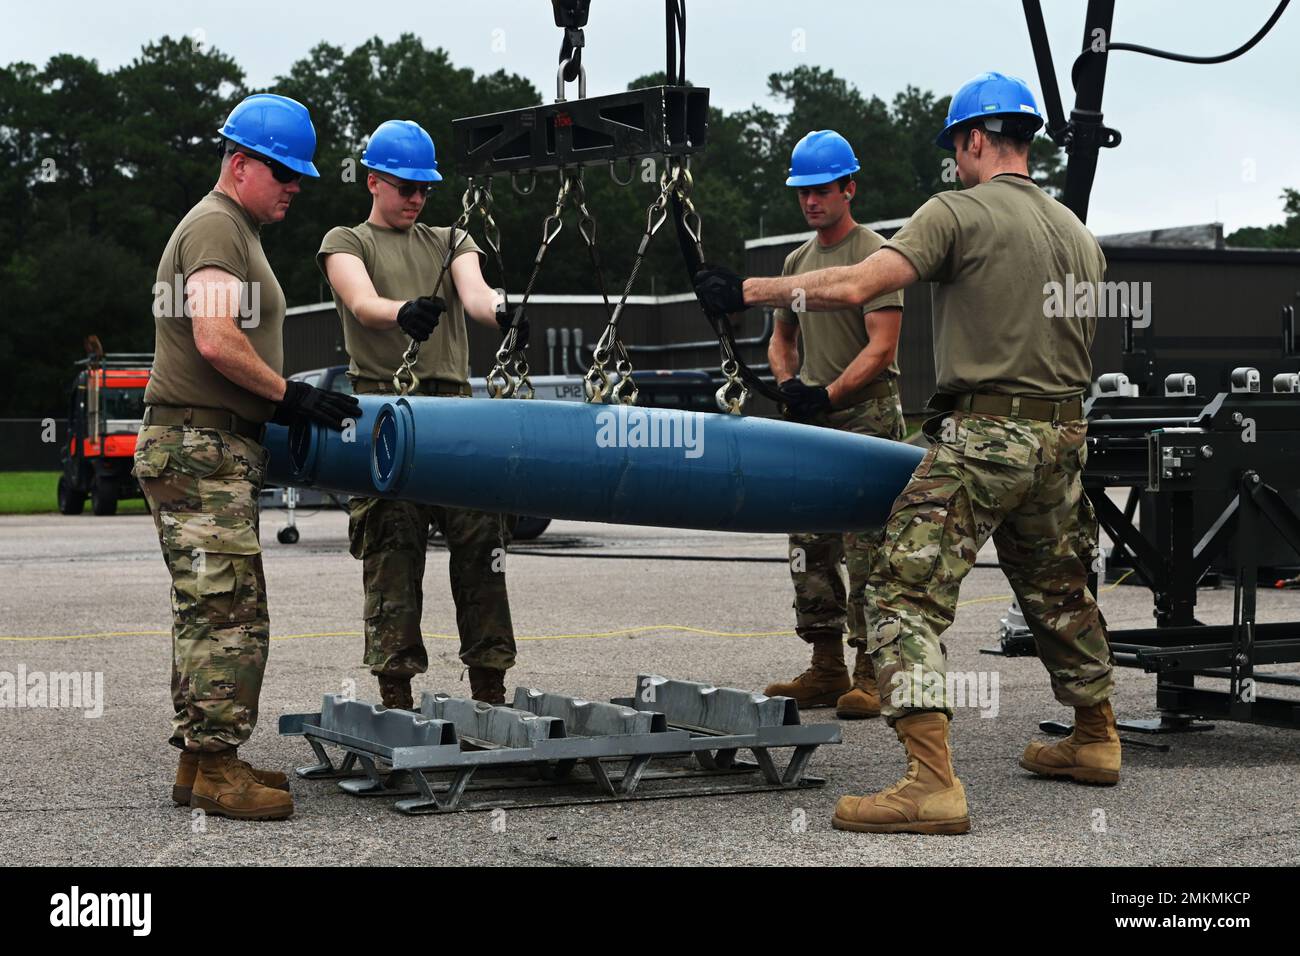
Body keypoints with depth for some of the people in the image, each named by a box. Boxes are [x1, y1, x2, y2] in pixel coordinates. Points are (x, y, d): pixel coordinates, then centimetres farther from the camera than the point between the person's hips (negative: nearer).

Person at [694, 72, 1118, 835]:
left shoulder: (958, 213, -7)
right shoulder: (1080, 235, 15)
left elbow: (856, 287, -18)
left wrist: (748, 290, -11)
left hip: (985, 435, -8)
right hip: (1065, 434, 8)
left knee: (907, 593, -10)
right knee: (1059, 591, 23)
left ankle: (934, 783, -20)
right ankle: (1096, 742, 36)